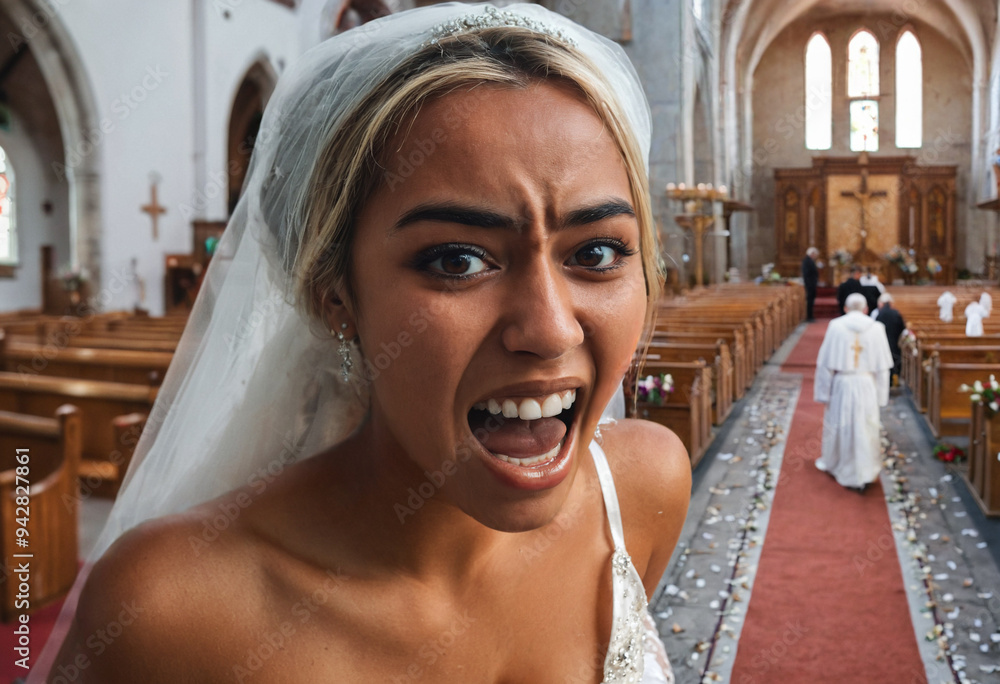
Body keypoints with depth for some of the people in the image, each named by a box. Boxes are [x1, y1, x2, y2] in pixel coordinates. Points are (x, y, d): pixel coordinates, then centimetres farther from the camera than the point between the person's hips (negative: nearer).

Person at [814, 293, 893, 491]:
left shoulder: (836, 326, -8)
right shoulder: (876, 329, -3)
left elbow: (826, 361, -7)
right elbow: (882, 365, -1)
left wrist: (823, 391, 0)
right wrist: (880, 395, 6)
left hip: (841, 385, -1)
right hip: (866, 386, 1)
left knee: (836, 424, 16)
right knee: (865, 428, 8)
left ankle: (832, 462, 35)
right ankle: (864, 474, 12)